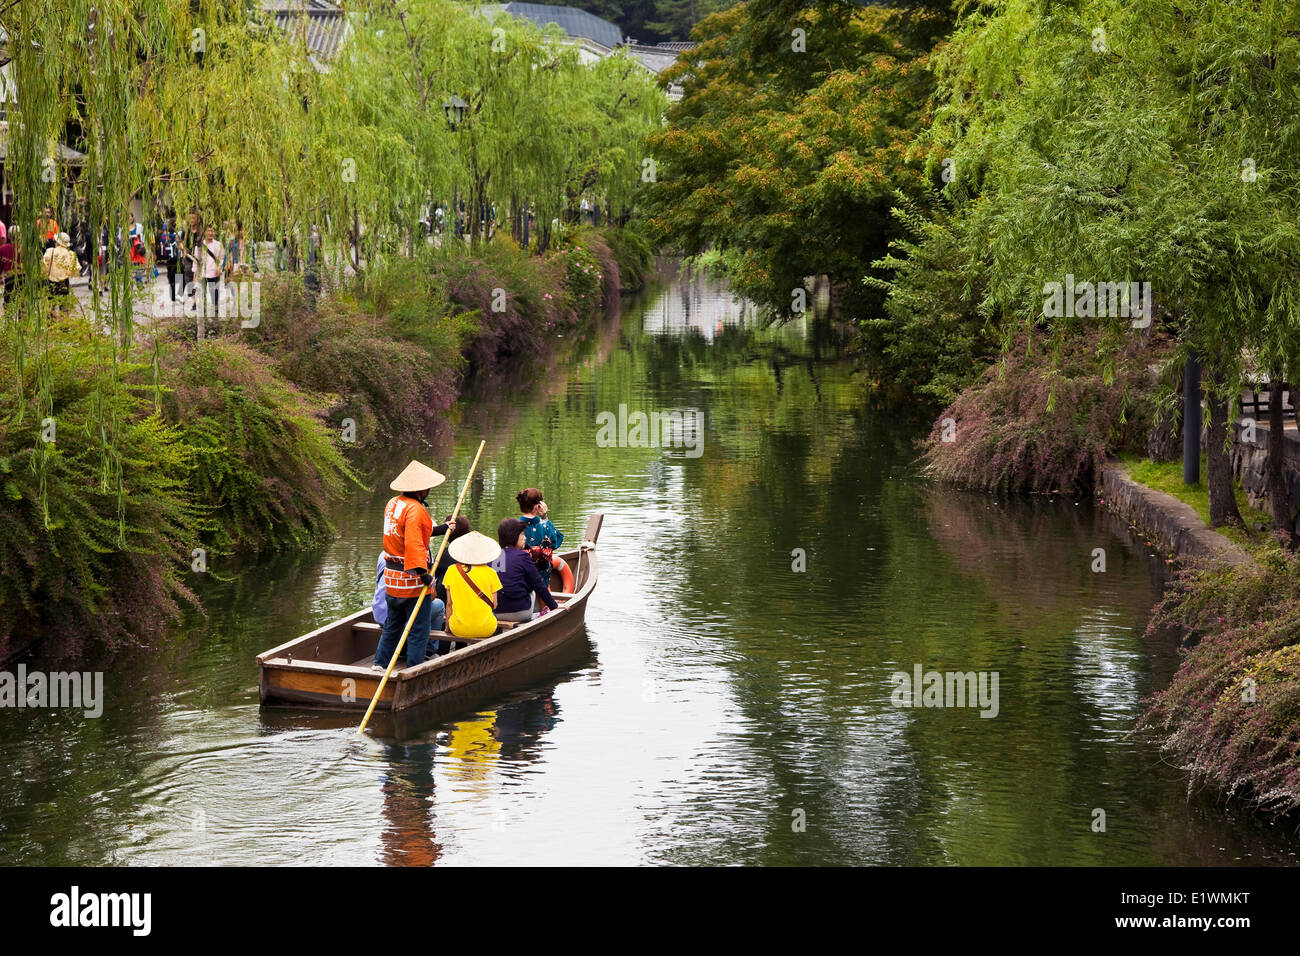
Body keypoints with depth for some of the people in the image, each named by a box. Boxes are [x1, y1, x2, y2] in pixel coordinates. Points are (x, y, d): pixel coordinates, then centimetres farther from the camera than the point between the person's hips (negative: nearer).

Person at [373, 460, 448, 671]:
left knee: (392, 626, 21)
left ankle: (379, 665, 27)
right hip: (412, 579, -9)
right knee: (419, 630, 1)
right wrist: (424, 574, -26)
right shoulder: (415, 509, -18)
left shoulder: (392, 503, 10)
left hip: (391, 579, 9)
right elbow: (413, 543, -27)